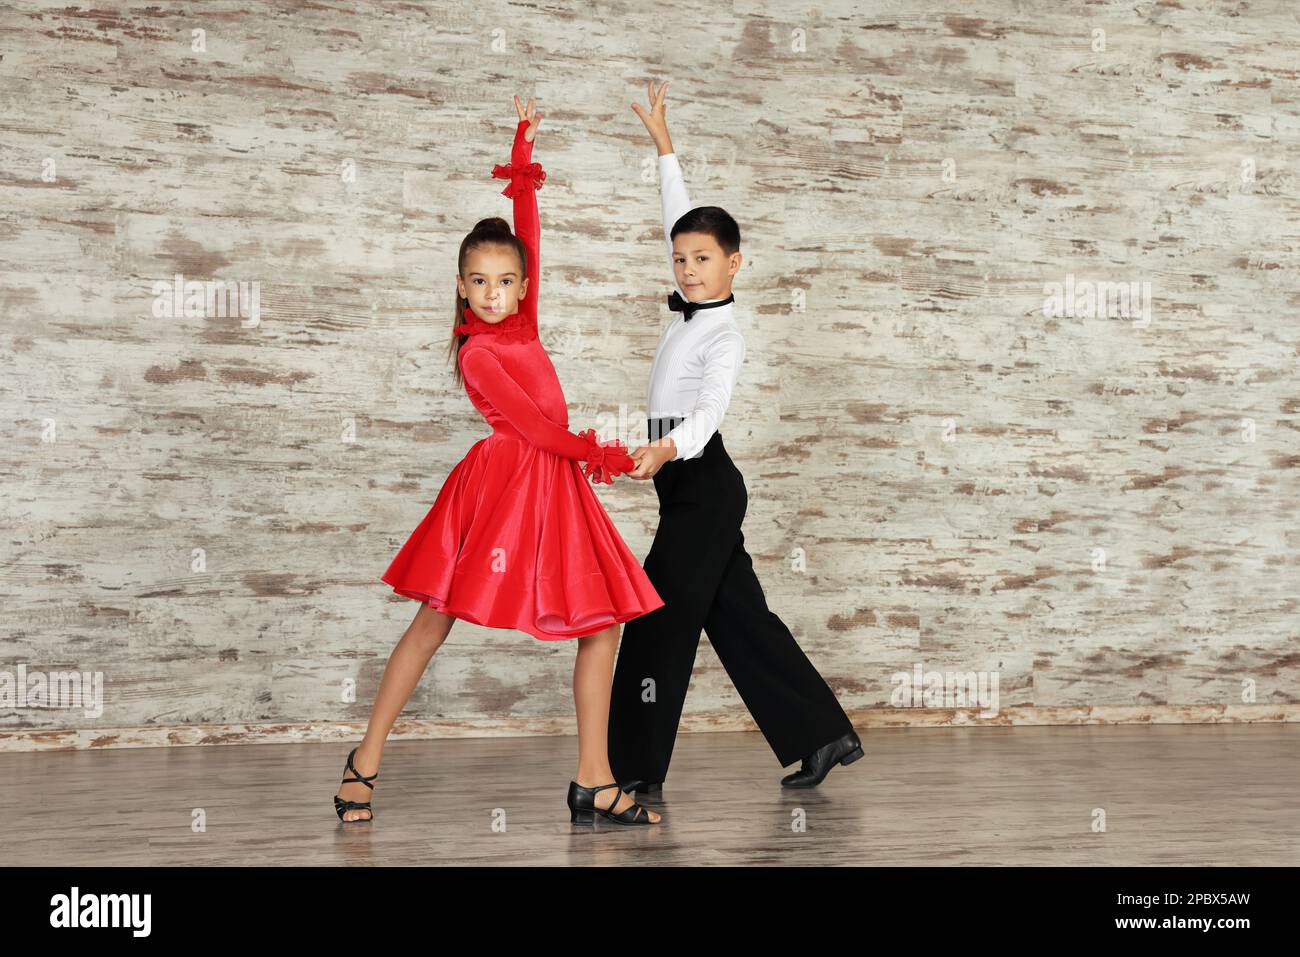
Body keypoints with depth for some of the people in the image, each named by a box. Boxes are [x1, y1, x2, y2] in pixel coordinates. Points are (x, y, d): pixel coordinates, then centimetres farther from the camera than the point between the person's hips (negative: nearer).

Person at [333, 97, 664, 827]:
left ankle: (594, 781, 3)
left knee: (603, 622, 1)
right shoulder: (476, 352, -9)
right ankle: (367, 761, 6)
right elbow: (531, 424, -12)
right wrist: (600, 454, -7)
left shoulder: (523, 322, 10)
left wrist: (525, 151, 17)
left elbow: (528, 229, 13)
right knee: (436, 619, -4)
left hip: (555, 483, 8)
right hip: (501, 479, -7)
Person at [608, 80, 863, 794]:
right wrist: (661, 142, 26)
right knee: (738, 619, 10)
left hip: (702, 484, -9)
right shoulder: (687, 309, 9)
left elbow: (708, 413, -30)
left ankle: (636, 771, -5)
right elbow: (679, 215, 21)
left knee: (660, 617, -8)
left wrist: (665, 450, -50)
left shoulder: (725, 338, -15)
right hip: (692, 486, 9)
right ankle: (823, 737, 15)